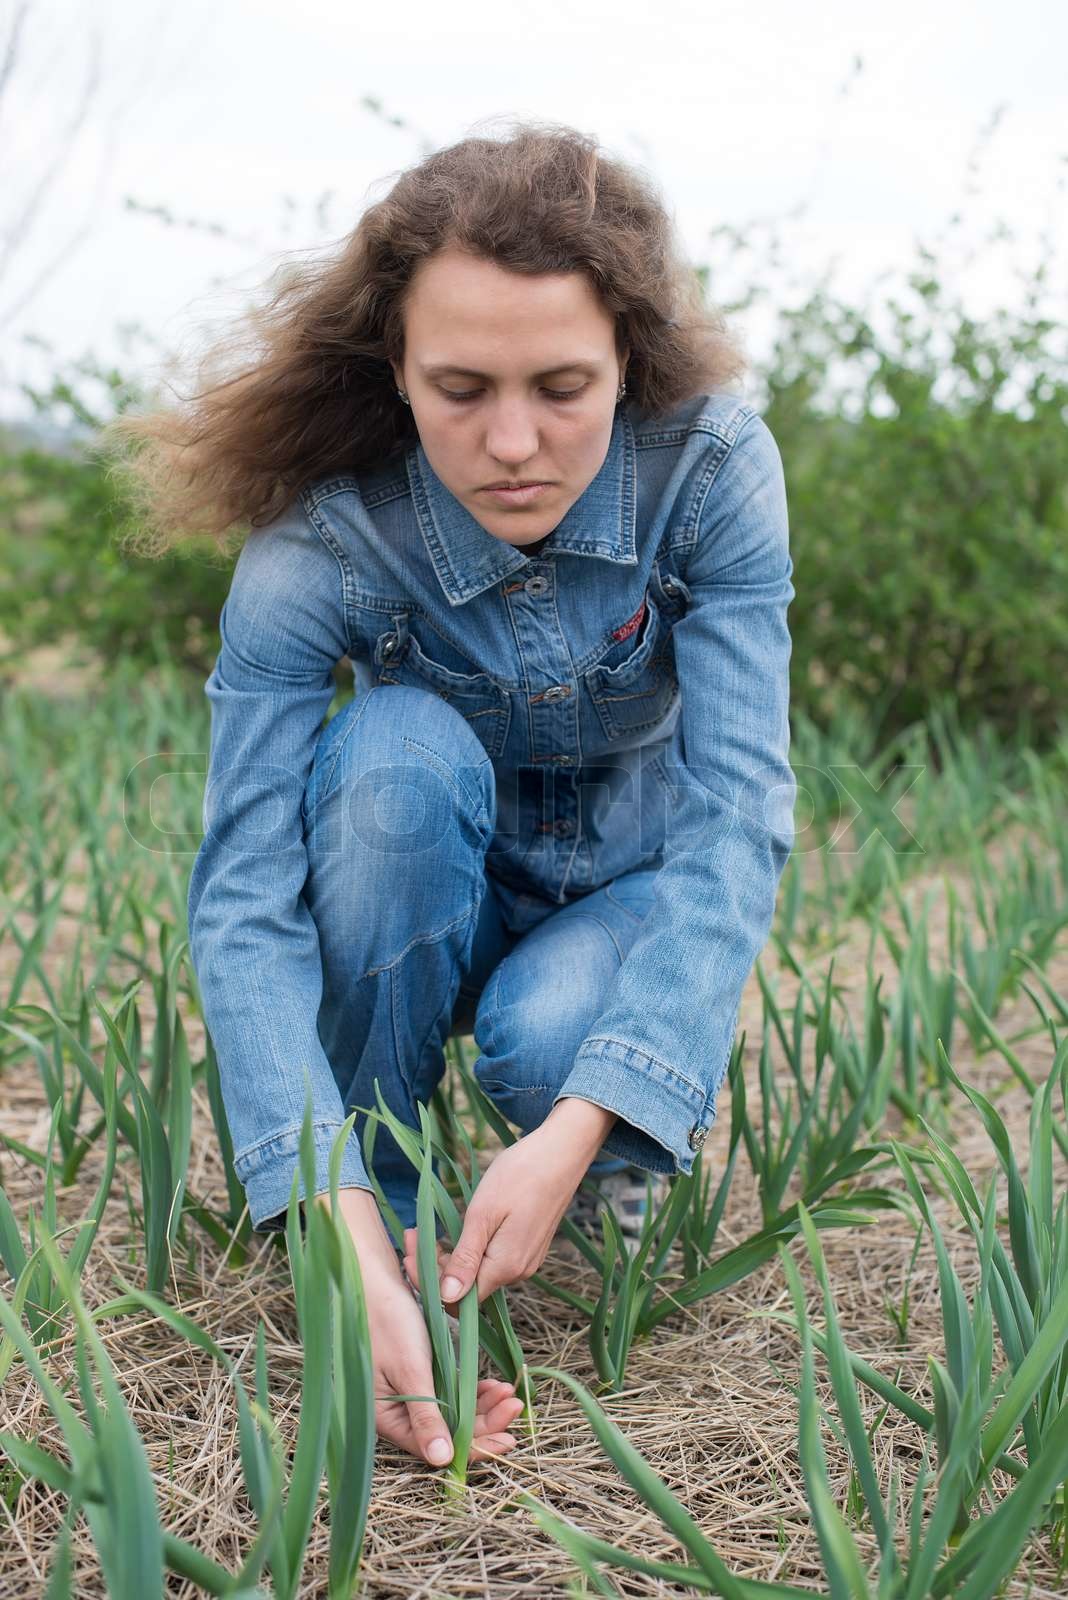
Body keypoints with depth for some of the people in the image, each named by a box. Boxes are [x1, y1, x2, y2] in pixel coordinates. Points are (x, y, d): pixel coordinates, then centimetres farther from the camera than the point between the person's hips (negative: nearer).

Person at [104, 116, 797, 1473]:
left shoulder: (712, 470, -25)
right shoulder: (317, 546, -27)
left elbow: (738, 812, -30)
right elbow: (242, 900, -32)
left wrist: (576, 1134, -43)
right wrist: (348, 1238, -46)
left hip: (629, 890, 0)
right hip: (426, 904, 1)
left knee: (553, 1038, -34)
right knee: (396, 747, -33)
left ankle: (624, 1155, 3)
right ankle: (377, 1174, -13)